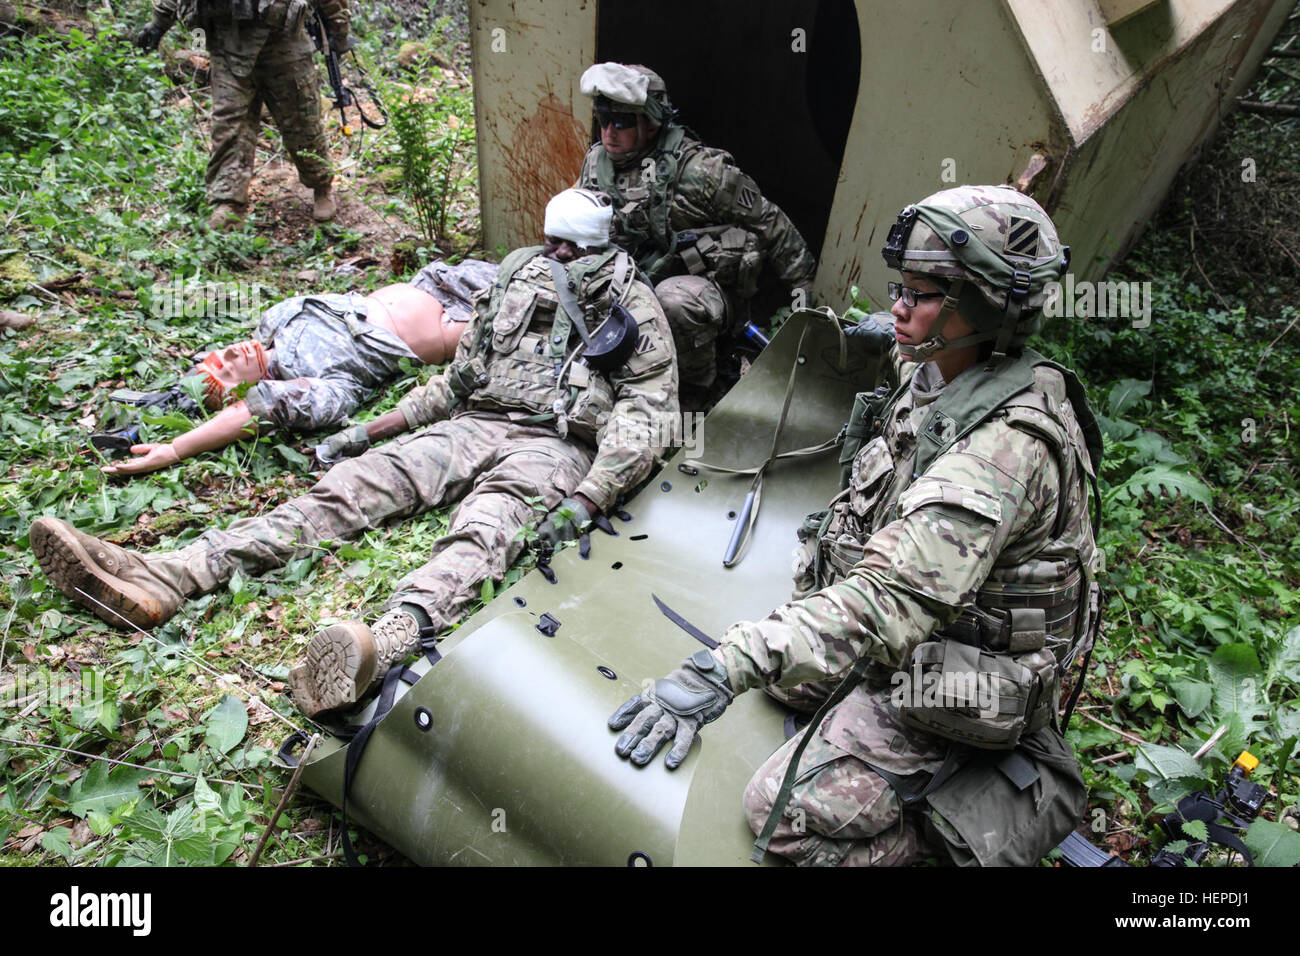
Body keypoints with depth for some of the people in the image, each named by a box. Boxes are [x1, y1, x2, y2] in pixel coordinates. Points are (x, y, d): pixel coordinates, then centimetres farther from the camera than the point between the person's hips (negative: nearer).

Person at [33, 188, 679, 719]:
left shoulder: (636, 311, 4)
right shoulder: (518, 282, 19)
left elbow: (644, 415, -7)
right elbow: (462, 376, 21)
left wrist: (587, 500, -23)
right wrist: (367, 430, 11)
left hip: (555, 444, -5)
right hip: (475, 424, 5)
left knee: (486, 526, -37)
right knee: (354, 485, -16)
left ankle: (385, 644, -67)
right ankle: (158, 581, -28)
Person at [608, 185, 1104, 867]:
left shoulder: (1009, 446, -32)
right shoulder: (935, 379, -2)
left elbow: (893, 597, -42)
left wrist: (725, 668, -48)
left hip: (947, 678, -9)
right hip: (912, 639, 9)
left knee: (782, 811, -13)